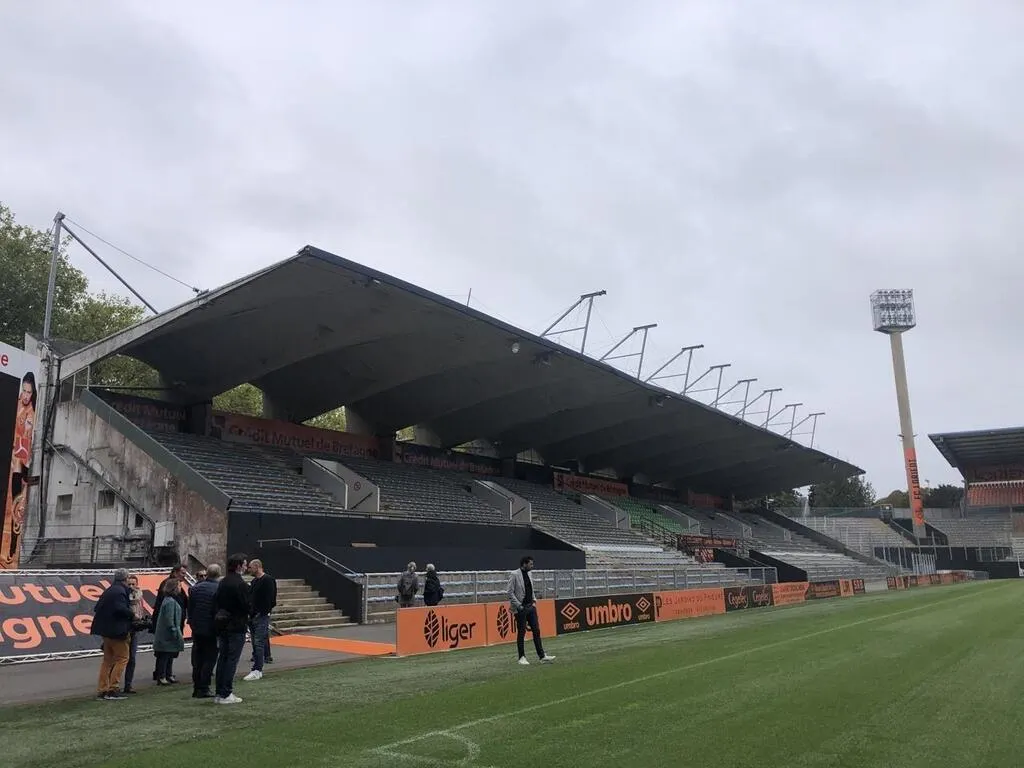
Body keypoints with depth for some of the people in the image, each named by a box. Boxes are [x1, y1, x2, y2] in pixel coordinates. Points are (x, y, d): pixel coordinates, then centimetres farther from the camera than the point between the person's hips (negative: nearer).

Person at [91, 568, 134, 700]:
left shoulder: (109, 590, 14)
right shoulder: (120, 591, -15)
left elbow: (97, 608, 16)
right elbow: (120, 608, -25)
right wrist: (132, 615, -11)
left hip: (106, 630, 10)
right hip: (117, 630, -10)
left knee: (108, 659, 15)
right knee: (122, 658, -1)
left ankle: (102, 690, 17)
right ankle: (113, 689, -5)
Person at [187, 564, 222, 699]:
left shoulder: (196, 588, 3)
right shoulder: (219, 589, -15)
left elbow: (190, 608, 9)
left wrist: (192, 624, 19)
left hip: (197, 630, 6)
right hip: (211, 631, -6)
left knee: (197, 659, 14)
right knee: (209, 658, 2)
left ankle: (196, 688, 19)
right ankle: (204, 689, 1)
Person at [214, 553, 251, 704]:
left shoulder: (222, 582, 10)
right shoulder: (240, 584, -16)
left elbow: (216, 603, 10)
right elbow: (247, 605, -18)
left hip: (221, 626, 8)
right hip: (236, 626, -8)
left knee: (222, 659, 13)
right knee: (232, 660, -2)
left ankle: (219, 693, 18)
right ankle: (226, 694, -1)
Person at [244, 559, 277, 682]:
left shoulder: (268, 580, -11)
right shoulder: (253, 581, 18)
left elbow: (269, 600, -18)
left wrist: (261, 613, -20)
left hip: (262, 617, -9)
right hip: (253, 617, 9)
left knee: (259, 643, -9)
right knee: (256, 644, 11)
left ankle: (257, 671, -9)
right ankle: (258, 670, 17)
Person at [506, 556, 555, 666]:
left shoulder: (528, 574, 11)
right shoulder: (514, 575, -11)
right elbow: (510, 593, -13)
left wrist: (534, 601, 9)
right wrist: (519, 606, -15)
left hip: (531, 607, 7)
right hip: (521, 608, -7)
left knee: (536, 631, 4)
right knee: (521, 633, 2)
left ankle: (542, 656, 7)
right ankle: (522, 657, 12)